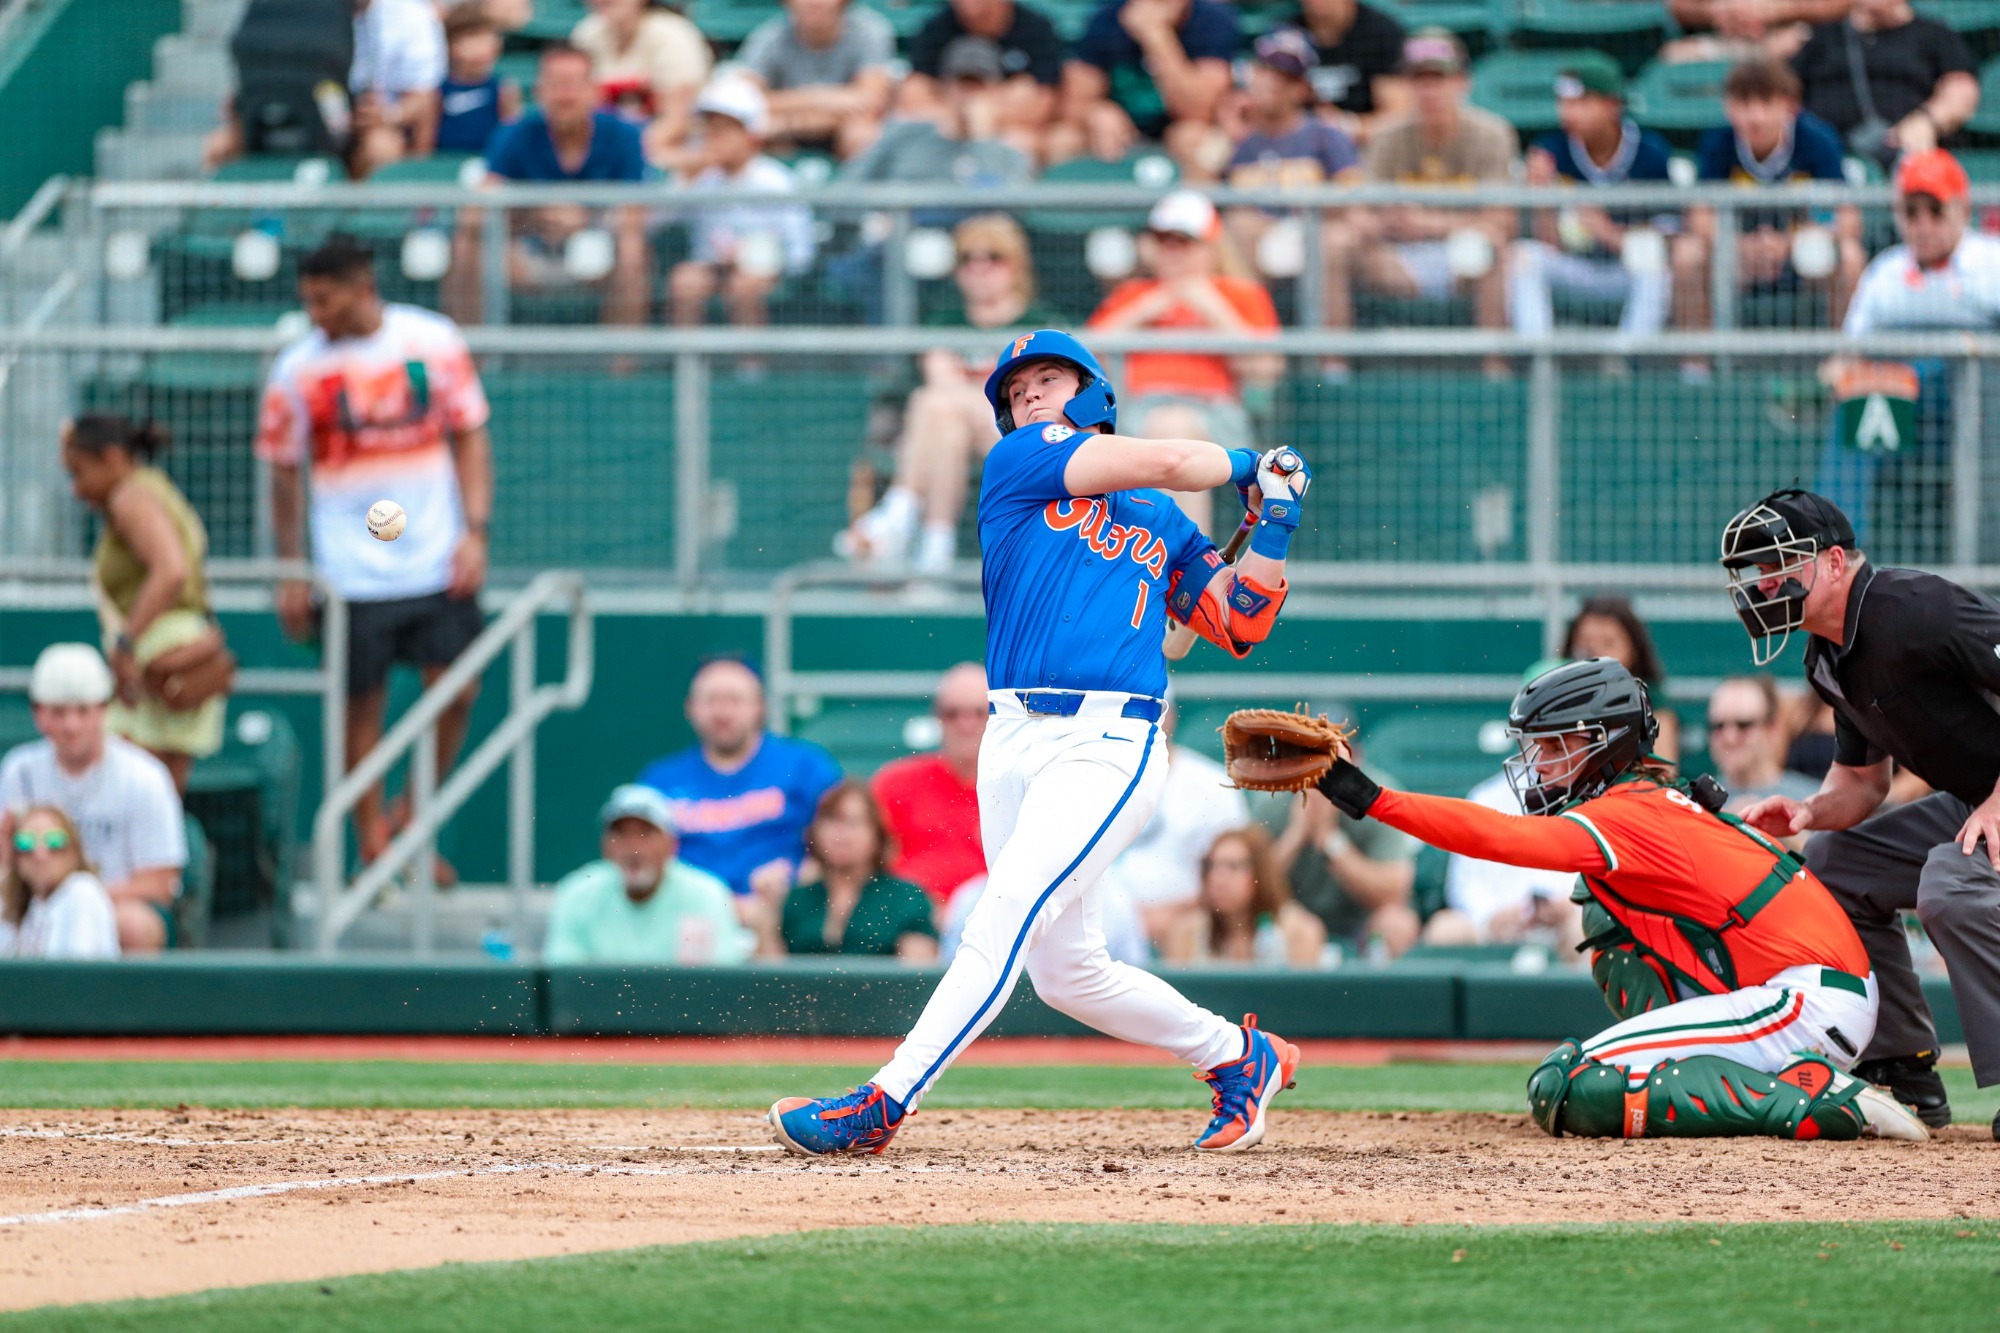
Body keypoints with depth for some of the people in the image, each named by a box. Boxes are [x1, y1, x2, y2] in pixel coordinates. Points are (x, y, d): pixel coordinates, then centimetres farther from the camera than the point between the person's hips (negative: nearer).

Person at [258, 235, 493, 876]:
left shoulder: (434, 342, -1)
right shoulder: (297, 368, -3)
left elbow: (469, 438, 7)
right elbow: (284, 473, 4)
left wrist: (475, 532, -2)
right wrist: (292, 574, 3)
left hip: (439, 561, 1)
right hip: (354, 575, -1)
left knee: (455, 692, -3)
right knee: (363, 706, 1)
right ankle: (373, 846, 12)